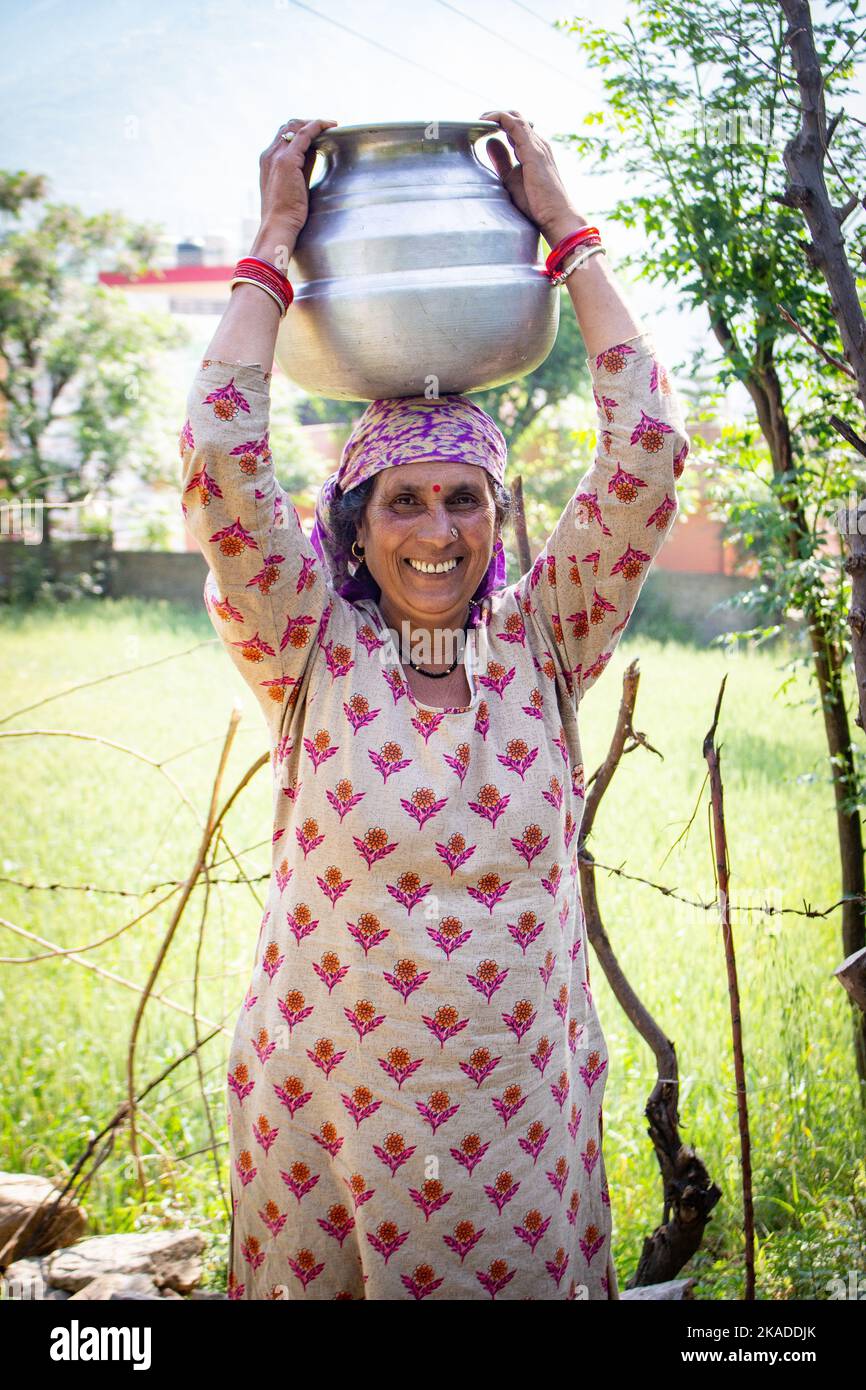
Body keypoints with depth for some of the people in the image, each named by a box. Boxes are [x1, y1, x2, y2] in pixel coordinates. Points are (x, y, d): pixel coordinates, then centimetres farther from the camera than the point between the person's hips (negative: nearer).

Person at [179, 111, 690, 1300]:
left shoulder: (541, 647, -1)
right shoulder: (315, 656, -5)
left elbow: (649, 449, -8)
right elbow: (220, 456, -16)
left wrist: (565, 229, -3)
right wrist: (276, 241, -7)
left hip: (525, 1116, 1)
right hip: (325, 1111, -1)